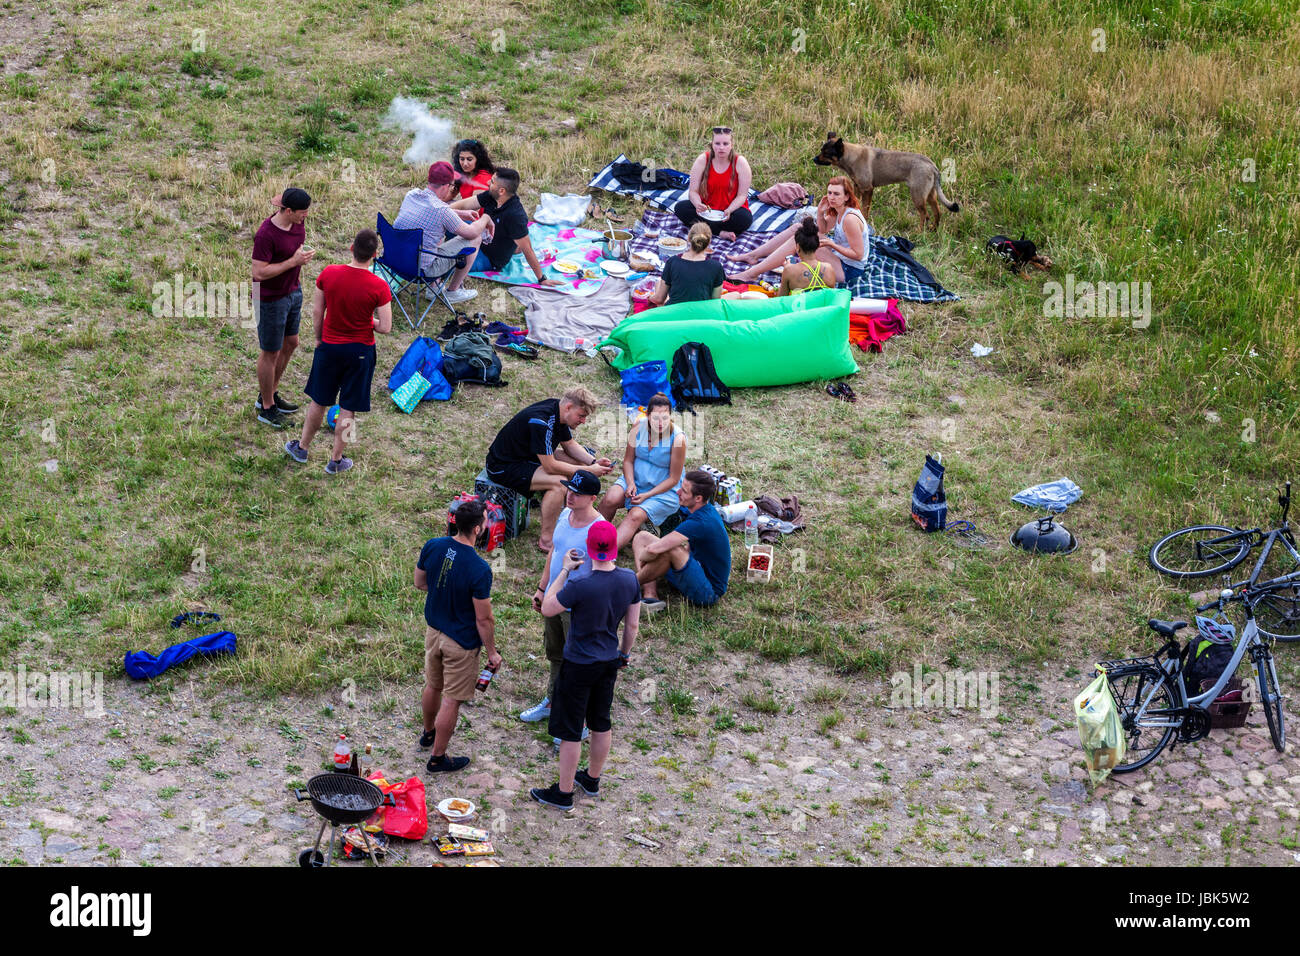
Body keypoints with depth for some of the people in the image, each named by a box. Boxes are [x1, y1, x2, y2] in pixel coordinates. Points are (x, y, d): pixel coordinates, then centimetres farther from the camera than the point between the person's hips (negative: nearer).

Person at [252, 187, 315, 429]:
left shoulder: (298, 221, -6)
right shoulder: (266, 235, -30)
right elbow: (259, 273, -29)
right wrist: (293, 261, -29)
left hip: (293, 291, 9)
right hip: (271, 298, -9)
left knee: (290, 343, 21)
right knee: (270, 353, 5)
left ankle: (270, 394, 40)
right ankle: (266, 408, 22)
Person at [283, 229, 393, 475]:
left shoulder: (328, 274, -13)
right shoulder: (378, 287, -20)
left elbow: (317, 312, -3)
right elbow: (386, 327, -17)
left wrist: (319, 338, 14)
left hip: (330, 346, 2)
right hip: (360, 352, -2)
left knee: (319, 401, 21)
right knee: (348, 408, 13)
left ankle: (302, 447, 38)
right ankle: (335, 460, 24)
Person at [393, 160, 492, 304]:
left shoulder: (411, 195, 0)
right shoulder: (441, 209, -22)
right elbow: (471, 232, -9)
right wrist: (485, 219, 11)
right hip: (423, 269, -8)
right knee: (475, 239, 4)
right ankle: (452, 291, 17)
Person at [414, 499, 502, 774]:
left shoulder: (432, 547, -13)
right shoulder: (479, 570, -31)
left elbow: (420, 582, 5)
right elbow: (483, 619, -21)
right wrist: (492, 652, -7)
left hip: (433, 631, 7)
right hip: (461, 643, -7)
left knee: (433, 686, 28)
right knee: (451, 700, 10)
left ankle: (428, 733, 51)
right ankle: (438, 758, 23)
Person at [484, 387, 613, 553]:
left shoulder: (560, 412, -4)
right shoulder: (541, 422, -32)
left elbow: (569, 444, 12)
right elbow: (550, 467, -30)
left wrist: (594, 462, -4)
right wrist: (588, 471, -24)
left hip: (527, 455, 10)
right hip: (504, 466, -10)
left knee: (578, 462, 4)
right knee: (558, 482, -28)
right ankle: (546, 540, -16)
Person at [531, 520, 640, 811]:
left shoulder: (581, 586, -28)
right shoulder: (629, 579, -9)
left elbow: (547, 609, -12)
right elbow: (632, 625, 3)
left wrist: (565, 570, -9)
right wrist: (624, 653, 19)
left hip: (579, 666, -6)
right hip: (609, 662, 6)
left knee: (570, 730, 6)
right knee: (601, 722, 21)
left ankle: (564, 792, 16)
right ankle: (592, 779, 38)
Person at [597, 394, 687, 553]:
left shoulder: (677, 439, -20)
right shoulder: (639, 428, -9)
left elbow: (673, 479, -14)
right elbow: (628, 460, 2)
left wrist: (647, 495, -19)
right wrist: (630, 484, -16)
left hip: (665, 490, -4)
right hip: (636, 479, 4)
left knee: (636, 515, -27)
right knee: (610, 500, -25)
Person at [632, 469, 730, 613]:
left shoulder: (700, 523, -29)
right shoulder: (706, 509, 1)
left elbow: (654, 549, -31)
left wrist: (642, 557, -11)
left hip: (708, 593, -10)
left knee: (672, 549, -35)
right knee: (642, 536, 6)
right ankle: (651, 597, -12)